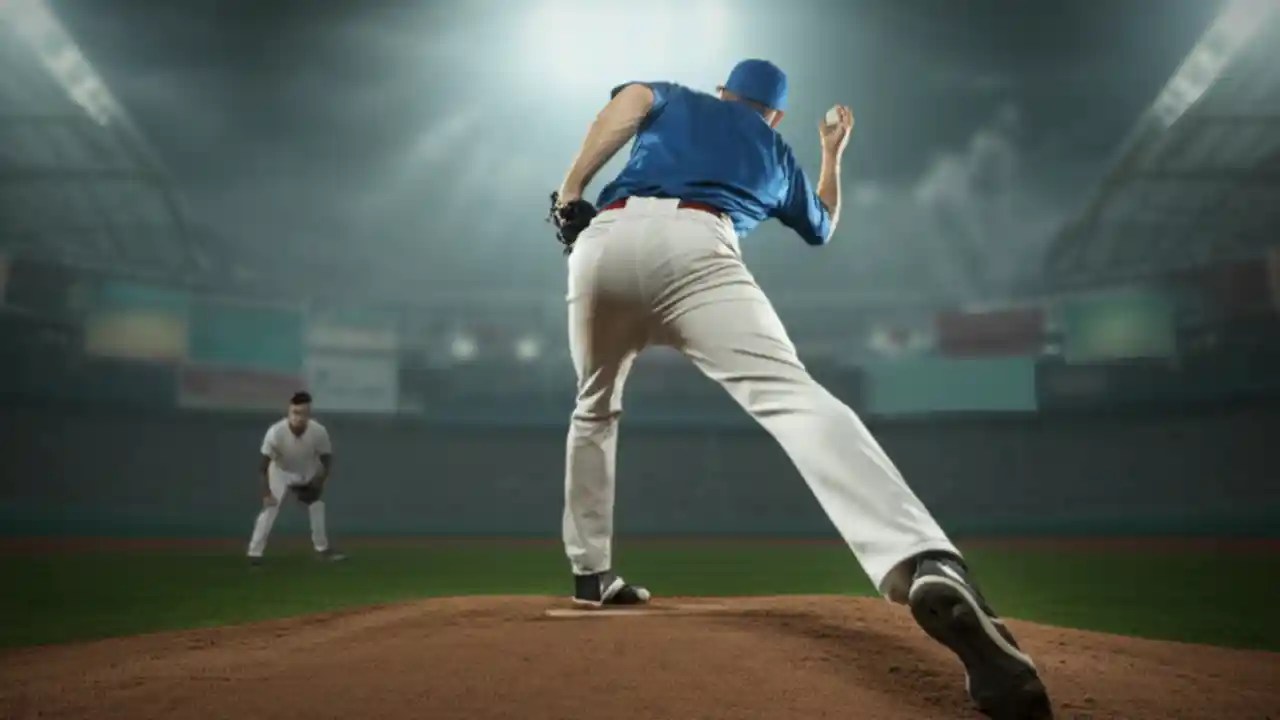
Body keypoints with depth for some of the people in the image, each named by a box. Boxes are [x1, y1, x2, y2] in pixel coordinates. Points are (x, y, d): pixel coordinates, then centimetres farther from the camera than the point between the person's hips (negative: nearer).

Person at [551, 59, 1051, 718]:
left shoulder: (675, 98, 36)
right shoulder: (775, 151, 36)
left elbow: (629, 101, 10)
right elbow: (823, 226, 53)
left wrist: (571, 188, 9)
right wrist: (833, 153, 63)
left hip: (604, 242, 2)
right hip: (694, 245, -2)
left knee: (596, 410, 27)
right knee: (789, 392, -23)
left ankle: (591, 573, 29)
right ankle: (927, 564, -46)